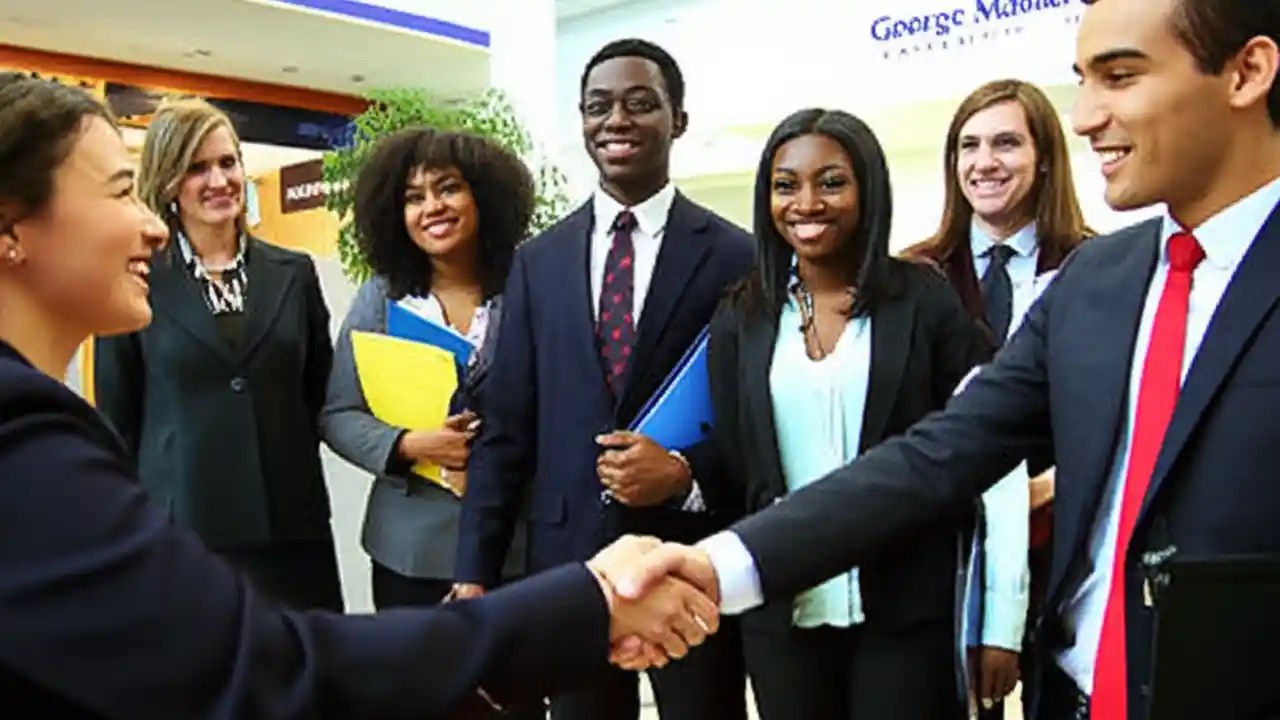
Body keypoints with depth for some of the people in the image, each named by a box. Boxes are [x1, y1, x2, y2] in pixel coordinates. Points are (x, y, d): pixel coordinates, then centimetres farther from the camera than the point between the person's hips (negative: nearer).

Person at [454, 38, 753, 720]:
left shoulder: (734, 255, -3)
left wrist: (685, 473, -18)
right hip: (569, 551, 3)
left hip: (695, 555, -2)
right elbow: (504, 427, 4)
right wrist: (474, 570, 0)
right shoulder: (537, 260, 6)